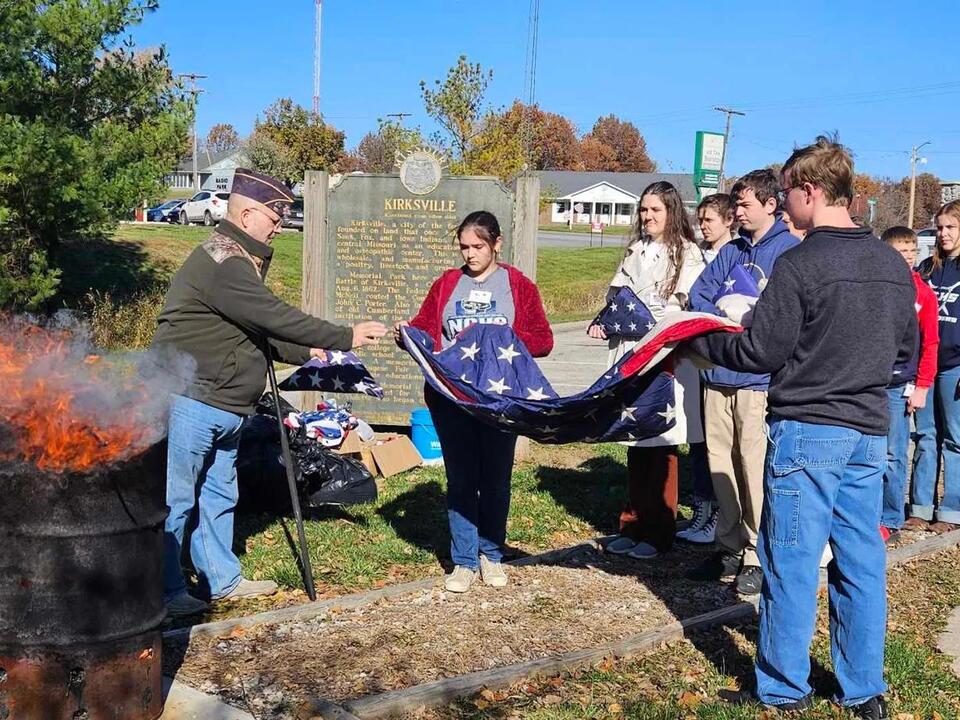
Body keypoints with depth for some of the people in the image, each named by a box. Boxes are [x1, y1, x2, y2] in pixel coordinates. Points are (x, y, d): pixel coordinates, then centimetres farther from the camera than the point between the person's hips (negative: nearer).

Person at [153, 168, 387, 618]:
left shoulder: (239, 261, 17)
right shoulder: (221, 263, -19)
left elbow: (259, 329, 22)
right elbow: (275, 318, -24)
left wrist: (304, 353, 12)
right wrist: (346, 338, -19)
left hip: (223, 405, 11)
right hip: (191, 400, -11)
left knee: (218, 494, 17)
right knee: (175, 498, -2)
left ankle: (221, 579, 27)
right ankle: (165, 590, 6)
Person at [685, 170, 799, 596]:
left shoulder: (790, 249, -3)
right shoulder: (732, 251, 19)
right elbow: (699, 295, 12)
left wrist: (736, 320, -14)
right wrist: (726, 319, -7)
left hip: (760, 375, -7)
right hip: (718, 372, 7)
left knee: (756, 468, -5)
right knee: (720, 463, 10)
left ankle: (757, 556, 6)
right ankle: (729, 548, 22)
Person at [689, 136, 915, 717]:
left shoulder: (800, 264, -14)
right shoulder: (894, 265, 7)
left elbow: (761, 351, -12)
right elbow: (906, 349, 15)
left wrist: (699, 341, 2)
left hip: (806, 432, -6)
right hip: (870, 433, 7)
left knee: (792, 562, 4)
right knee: (862, 563, 12)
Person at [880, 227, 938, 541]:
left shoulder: (923, 293, 1)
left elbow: (930, 344, 1)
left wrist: (922, 387, -3)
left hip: (899, 386, -2)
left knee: (892, 456, 0)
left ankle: (890, 521, 10)